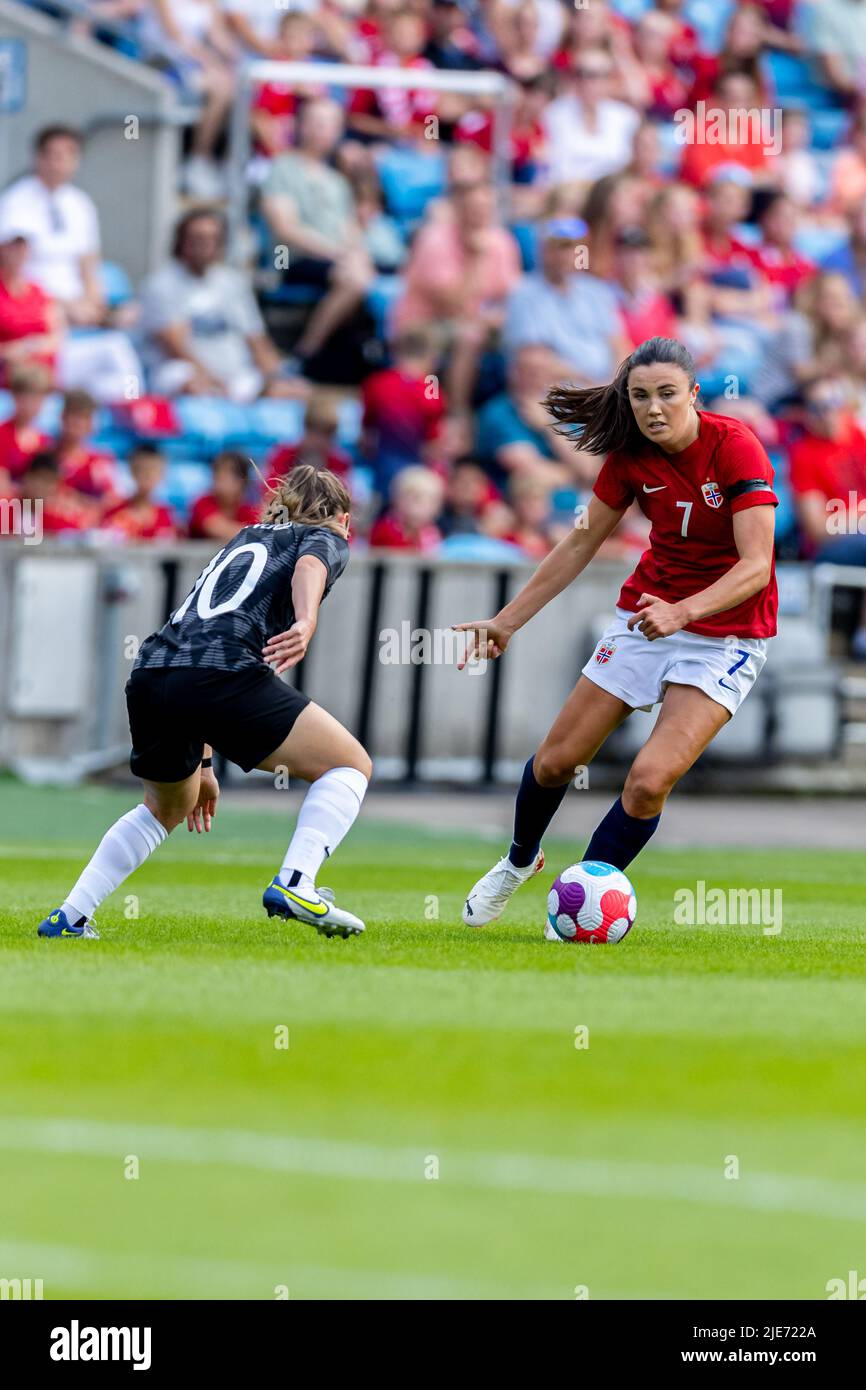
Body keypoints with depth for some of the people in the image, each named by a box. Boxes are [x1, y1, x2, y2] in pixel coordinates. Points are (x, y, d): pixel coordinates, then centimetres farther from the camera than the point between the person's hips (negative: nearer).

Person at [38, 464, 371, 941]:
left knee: (167, 807, 31)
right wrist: (307, 622, -30)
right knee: (350, 765, 5)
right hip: (223, 673, -7)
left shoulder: (246, 539, 37)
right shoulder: (326, 539, 18)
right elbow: (309, 567, -8)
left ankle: (67, 918, 26)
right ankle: (293, 884, -14)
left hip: (149, 676, 7)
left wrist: (201, 763, 42)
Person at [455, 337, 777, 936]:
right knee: (557, 760, 6)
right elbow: (581, 545, 7)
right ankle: (519, 861, 36)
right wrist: (508, 620, 7)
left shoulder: (736, 447, -22)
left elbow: (756, 567, -27)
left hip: (726, 633, -5)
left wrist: (683, 611, -41)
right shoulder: (630, 458, -6)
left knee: (651, 779, -19)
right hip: (646, 615, 5)